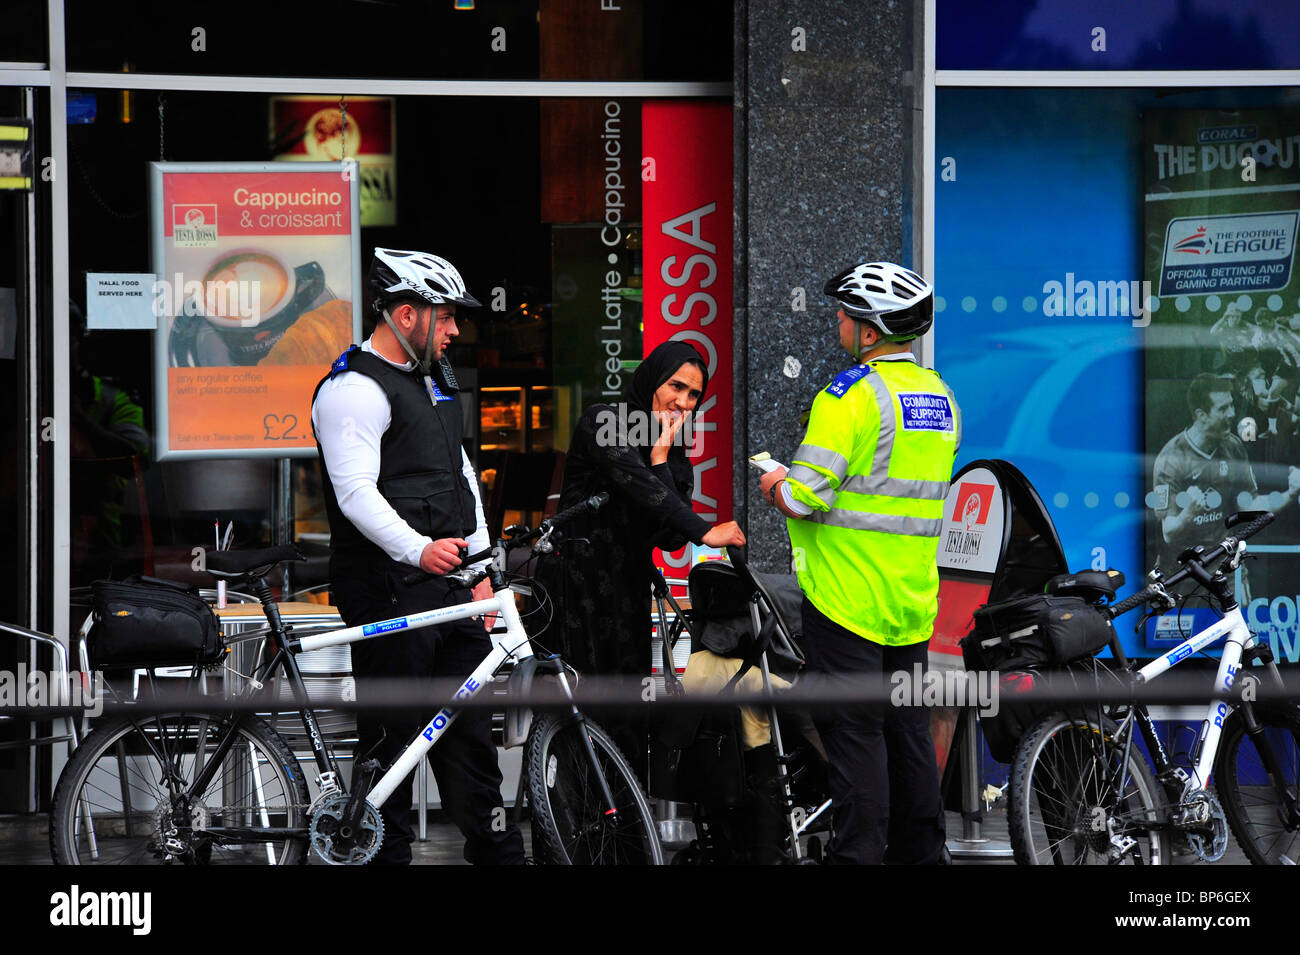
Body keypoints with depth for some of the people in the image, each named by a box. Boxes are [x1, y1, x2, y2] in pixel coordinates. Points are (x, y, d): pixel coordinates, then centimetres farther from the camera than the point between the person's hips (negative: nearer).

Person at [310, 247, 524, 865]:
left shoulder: (433, 378, 18)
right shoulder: (354, 388, -12)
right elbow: (356, 492, -22)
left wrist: (480, 568, 18)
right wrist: (418, 549, -36)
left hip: (449, 579, 9)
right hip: (389, 589, -9)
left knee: (469, 721, 12)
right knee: (394, 729, -6)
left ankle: (492, 844, 18)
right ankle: (388, 851, 0)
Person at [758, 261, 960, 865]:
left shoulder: (850, 395, -15)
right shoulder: (940, 396, 11)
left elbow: (805, 498, -20)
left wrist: (775, 487, 1)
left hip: (848, 596, -7)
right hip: (913, 600, 8)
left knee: (854, 733, -4)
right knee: (908, 728, 13)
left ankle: (857, 855, -4)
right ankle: (921, 851, 17)